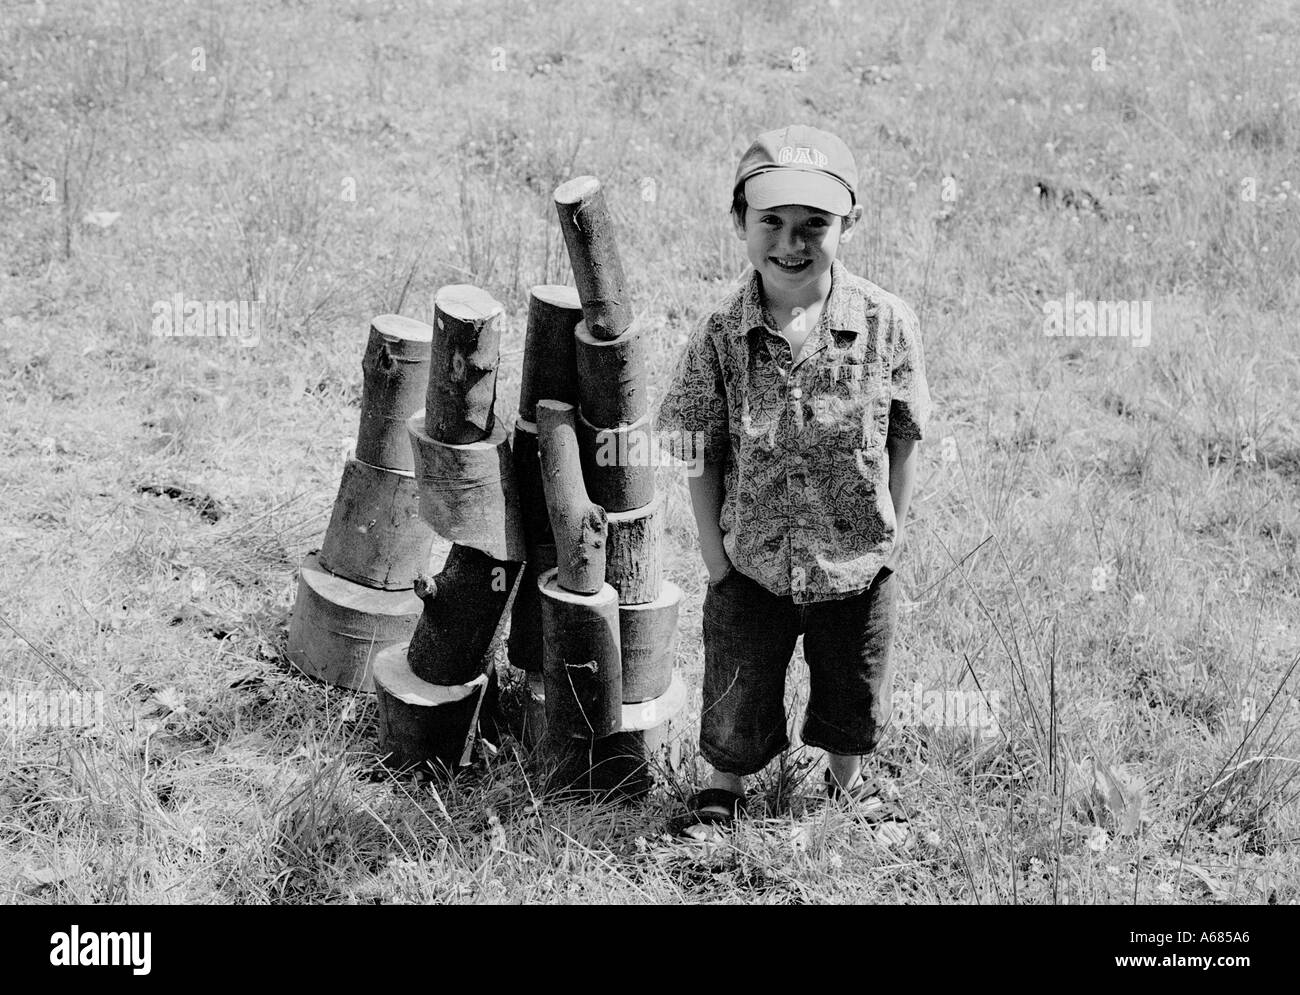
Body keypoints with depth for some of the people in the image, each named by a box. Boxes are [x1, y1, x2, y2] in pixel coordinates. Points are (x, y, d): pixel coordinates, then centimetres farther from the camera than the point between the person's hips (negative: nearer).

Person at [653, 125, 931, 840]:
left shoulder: (886, 324, -16)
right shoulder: (719, 337, -15)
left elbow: (902, 439, -5)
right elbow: (701, 454, -7)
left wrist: (891, 533, -2)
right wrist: (713, 547, -7)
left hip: (856, 563, 1)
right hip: (751, 564, -1)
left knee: (853, 691, 23)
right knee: (737, 694, 17)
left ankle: (847, 778, 50)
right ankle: (725, 786, 44)